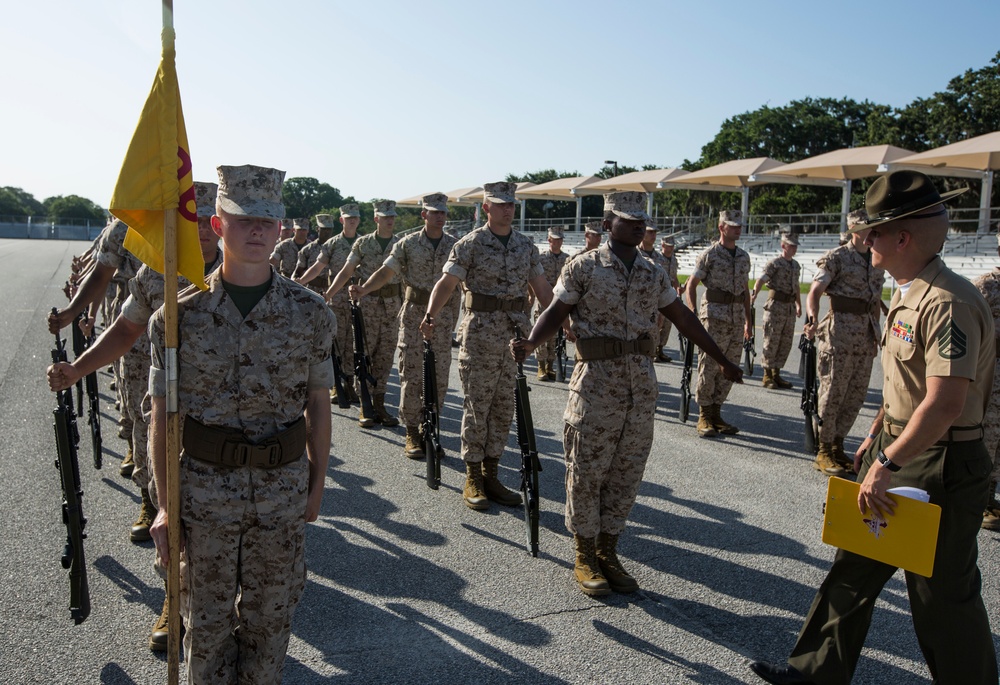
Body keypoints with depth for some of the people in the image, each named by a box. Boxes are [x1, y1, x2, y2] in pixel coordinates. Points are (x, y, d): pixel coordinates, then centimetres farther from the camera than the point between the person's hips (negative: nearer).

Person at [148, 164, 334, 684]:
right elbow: (163, 416, -2)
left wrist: (316, 485, 7)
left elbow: (317, 406, 4)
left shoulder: (310, 313, -4)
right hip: (203, 487, 0)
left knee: (269, 619, 16)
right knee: (207, 620, 16)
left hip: (283, 490, 1)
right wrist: (165, 504, -3)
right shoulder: (180, 315, -7)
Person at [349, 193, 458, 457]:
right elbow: (386, 272, -3)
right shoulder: (408, 244, 1)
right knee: (412, 375, -2)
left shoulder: (455, 245, 6)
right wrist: (363, 290, -19)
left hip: (443, 316, 2)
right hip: (414, 312, -2)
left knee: (439, 378, 4)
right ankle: (412, 433, 9)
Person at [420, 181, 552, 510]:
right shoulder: (470, 244, -5)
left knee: (504, 407, 9)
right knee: (477, 406, 1)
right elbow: (447, 282, -12)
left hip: (516, 333, 5)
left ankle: (490, 475, 20)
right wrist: (431, 315, -29)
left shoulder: (526, 245, 10)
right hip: (480, 332, -5)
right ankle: (472, 479, 12)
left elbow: (541, 287, 14)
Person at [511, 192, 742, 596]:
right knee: (587, 470, 2)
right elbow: (556, 313, -5)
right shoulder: (584, 268, -2)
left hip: (642, 385, 5)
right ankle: (584, 556, 16)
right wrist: (530, 343, -24)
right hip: (597, 383, -5)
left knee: (627, 472, 9)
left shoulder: (653, 274, 12)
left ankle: (608, 551, 23)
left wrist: (722, 360, 19)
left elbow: (683, 318, 17)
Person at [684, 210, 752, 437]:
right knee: (708, 367, -4)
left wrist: (748, 321, 18)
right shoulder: (709, 255, -3)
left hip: (737, 320, 6)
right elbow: (691, 285, -3)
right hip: (714, 317, -6)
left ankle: (716, 413, 17)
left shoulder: (744, 257, 14)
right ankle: (704, 416, 5)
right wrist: (694, 314, -13)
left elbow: (745, 290, 20)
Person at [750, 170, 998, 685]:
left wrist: (887, 463, -27)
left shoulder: (948, 302, -23)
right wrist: (876, 437, 20)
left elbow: (945, 403, -30)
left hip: (939, 467, -10)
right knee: (854, 568, 16)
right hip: (897, 450, 10)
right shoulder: (907, 294, 9)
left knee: (942, 595, 7)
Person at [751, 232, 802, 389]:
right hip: (776, 306, -7)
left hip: (790, 307, 7)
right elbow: (761, 280, -19)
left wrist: (799, 305, 26)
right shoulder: (774, 263, -7)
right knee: (771, 342, -2)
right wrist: (754, 294, -36)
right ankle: (767, 376, 6)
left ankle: (776, 374, 18)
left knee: (786, 343, 8)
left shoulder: (796, 265, 15)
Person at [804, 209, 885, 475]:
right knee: (833, 391, -3)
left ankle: (837, 446, 22)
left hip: (865, 337, 7)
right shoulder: (836, 257, -5)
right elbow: (814, 292, -16)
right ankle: (823, 452, 7)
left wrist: (876, 334, 18)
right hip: (839, 333, -7)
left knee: (857, 394, 10)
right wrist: (812, 318, -34)